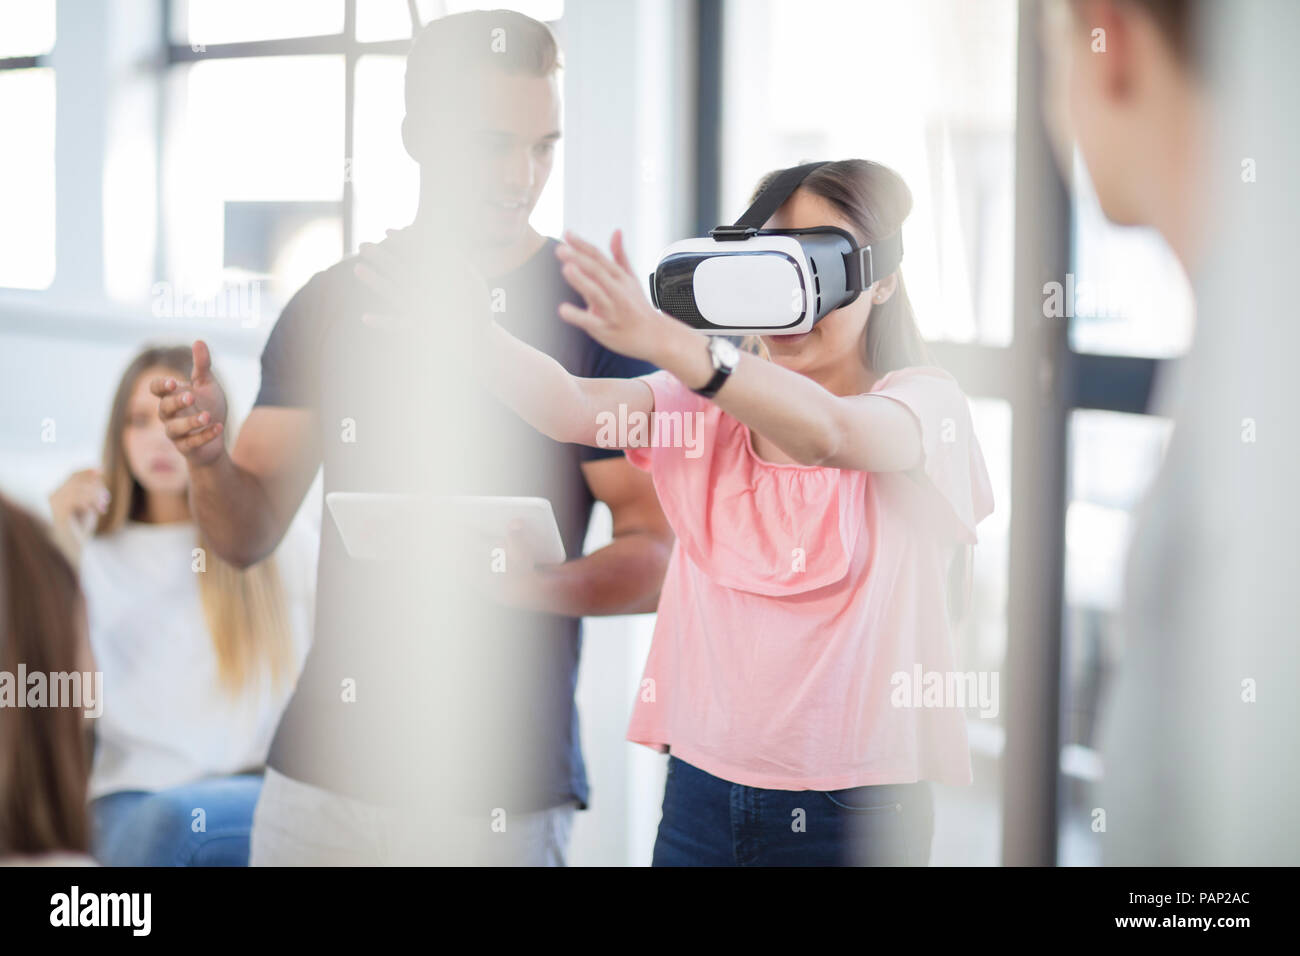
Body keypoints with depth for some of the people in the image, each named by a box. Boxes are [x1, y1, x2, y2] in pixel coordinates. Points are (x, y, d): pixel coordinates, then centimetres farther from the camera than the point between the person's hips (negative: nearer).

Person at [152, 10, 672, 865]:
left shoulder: (593, 317, -4)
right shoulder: (332, 306, 6)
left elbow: (660, 560, -6)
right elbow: (250, 536, 8)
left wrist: (538, 584, -24)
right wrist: (207, 456, -12)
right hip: (322, 774, 3)